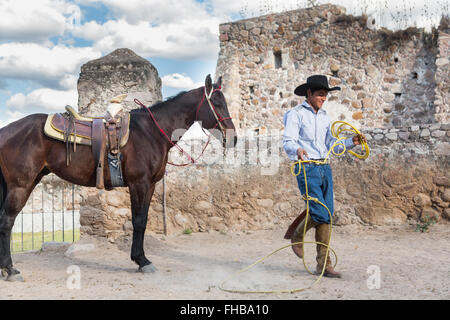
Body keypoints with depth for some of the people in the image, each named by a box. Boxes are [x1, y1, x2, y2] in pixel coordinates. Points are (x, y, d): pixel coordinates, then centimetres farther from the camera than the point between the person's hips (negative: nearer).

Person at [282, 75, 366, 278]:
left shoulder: (324, 117, 19)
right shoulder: (296, 114, -1)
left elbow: (331, 146, 19)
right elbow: (288, 142, -13)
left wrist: (351, 142, 3)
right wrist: (297, 150, -36)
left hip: (325, 169, 6)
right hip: (306, 168, -6)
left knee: (326, 216, 2)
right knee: (319, 213, -16)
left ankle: (323, 265, 9)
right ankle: (296, 234, 16)